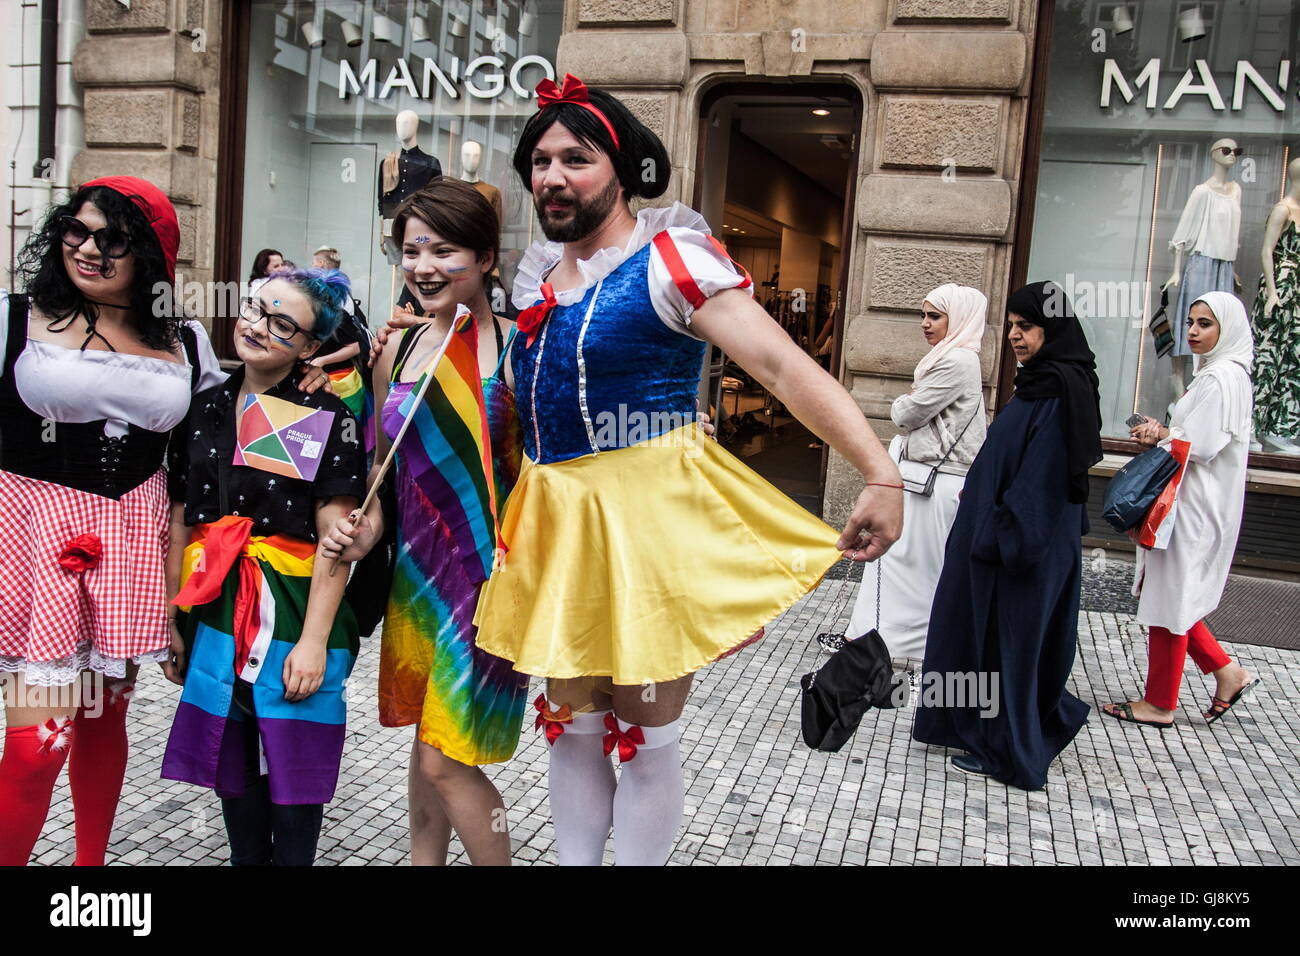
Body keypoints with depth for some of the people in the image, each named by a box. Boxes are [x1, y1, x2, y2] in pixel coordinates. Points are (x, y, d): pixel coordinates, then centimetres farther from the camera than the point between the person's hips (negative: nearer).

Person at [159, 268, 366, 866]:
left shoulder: (327, 419, -7)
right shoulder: (204, 409, 8)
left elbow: (335, 540, -11)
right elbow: (179, 522, 12)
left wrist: (314, 640, -16)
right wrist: (171, 620, 10)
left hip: (294, 610, -4)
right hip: (215, 612, 5)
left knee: (294, 775, 3)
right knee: (232, 767, 14)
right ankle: (247, 859, 34)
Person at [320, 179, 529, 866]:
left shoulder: (516, 351, -10)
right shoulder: (396, 350, 6)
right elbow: (384, 471, 14)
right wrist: (364, 533, -2)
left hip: (486, 570, -5)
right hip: (414, 568, 6)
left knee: (446, 760, -2)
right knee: (426, 739, 19)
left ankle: (495, 860, 20)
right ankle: (424, 861, 37)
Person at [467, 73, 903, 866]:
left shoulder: (672, 260, -11)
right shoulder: (539, 273, 11)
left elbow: (784, 364, -22)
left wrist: (882, 474, -32)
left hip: (650, 519, -6)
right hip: (557, 522, 7)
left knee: (646, 734, 7)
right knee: (572, 723, 16)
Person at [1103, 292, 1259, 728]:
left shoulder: (1223, 378, -17)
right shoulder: (1213, 372, 15)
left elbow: (1201, 445, -22)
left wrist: (1161, 435, -6)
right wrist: (1164, 433, -4)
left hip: (1194, 508, -10)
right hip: (1187, 503, 10)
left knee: (1168, 599, 0)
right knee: (1172, 596, 16)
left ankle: (1159, 704, 12)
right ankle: (1228, 673, 25)